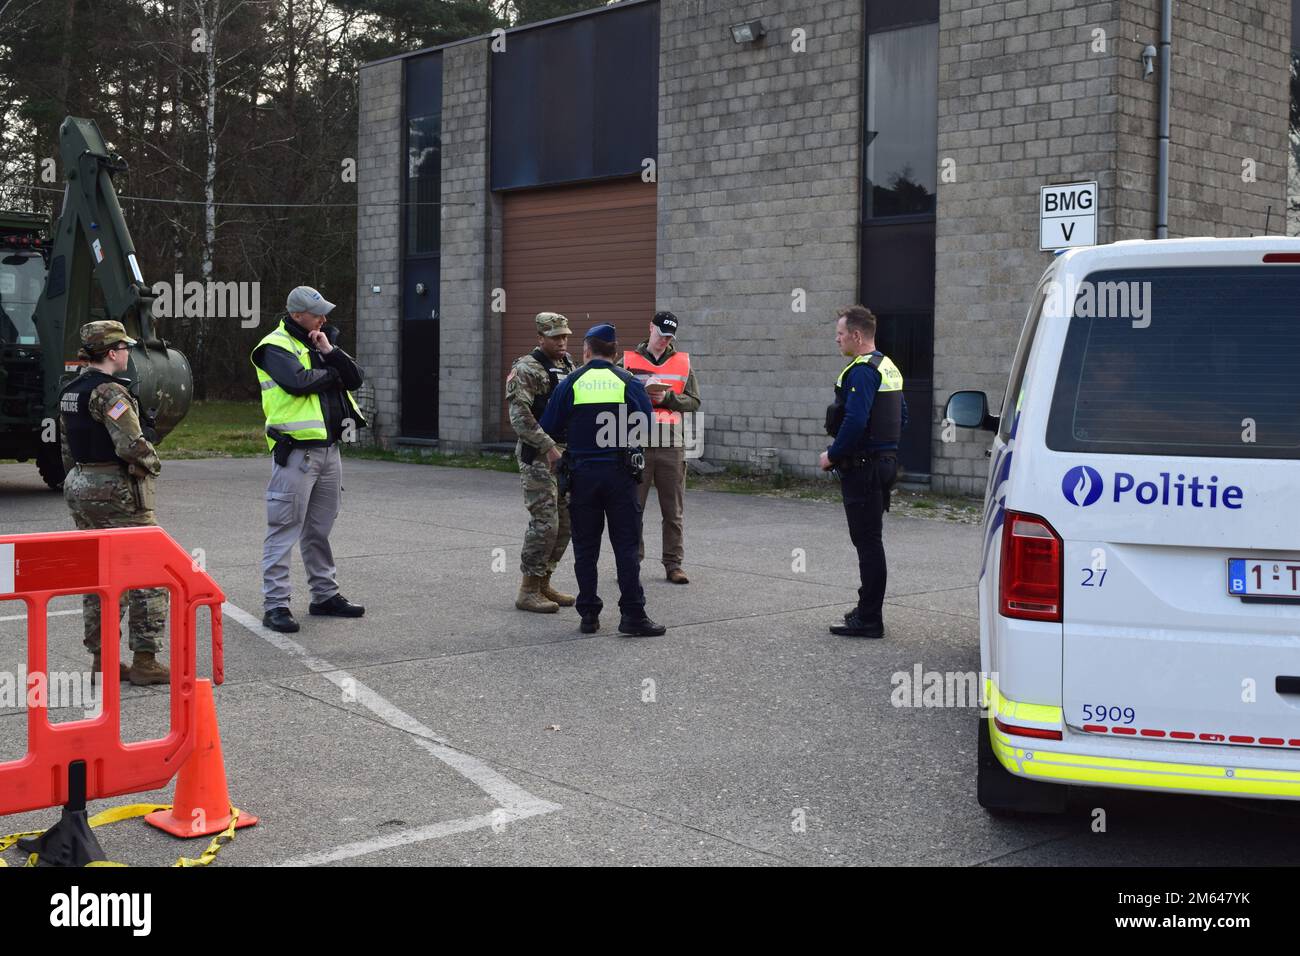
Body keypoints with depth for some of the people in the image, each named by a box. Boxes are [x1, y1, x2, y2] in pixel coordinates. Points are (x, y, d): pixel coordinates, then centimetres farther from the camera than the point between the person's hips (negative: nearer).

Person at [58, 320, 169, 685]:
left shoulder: (70, 391, 11)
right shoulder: (109, 391, -17)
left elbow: (67, 447, 17)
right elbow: (132, 445, -24)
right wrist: (152, 463, -6)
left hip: (79, 487, 9)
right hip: (118, 491, -9)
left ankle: (101, 658, 19)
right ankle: (145, 661, 0)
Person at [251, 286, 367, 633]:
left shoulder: (321, 341, 16)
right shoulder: (276, 346, -7)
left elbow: (354, 379, 8)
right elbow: (298, 382, -24)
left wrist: (331, 352, -8)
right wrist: (331, 373, -6)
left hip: (328, 448, 8)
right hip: (296, 451, -8)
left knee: (320, 528, 16)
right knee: (285, 528, -5)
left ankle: (325, 594, 26)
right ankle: (275, 604, -2)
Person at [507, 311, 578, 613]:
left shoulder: (569, 367, 16)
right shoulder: (527, 369, -9)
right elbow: (520, 417, -18)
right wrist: (549, 447, -24)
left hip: (566, 456, 8)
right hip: (538, 457, -8)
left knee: (565, 523, 9)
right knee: (545, 523, -10)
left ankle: (543, 583, 20)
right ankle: (528, 591, -1)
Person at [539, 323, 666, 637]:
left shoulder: (570, 384, 0)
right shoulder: (629, 383, -1)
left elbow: (548, 430, 2)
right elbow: (648, 429, -1)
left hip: (582, 473, 1)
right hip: (620, 473, -1)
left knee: (585, 548, 9)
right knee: (626, 546, 3)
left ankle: (589, 615, 11)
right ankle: (633, 614, 0)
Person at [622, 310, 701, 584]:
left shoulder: (683, 363, 11)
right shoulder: (628, 361, 7)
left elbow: (693, 402, 7)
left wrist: (667, 398, -9)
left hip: (671, 445, 1)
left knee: (673, 510, 4)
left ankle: (673, 564, 11)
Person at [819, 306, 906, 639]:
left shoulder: (862, 371, -17)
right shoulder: (888, 367, 16)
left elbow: (855, 421, -26)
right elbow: (902, 416, 21)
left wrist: (832, 455, -14)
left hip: (862, 467, -10)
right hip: (885, 461, 10)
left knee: (867, 542, -7)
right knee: (869, 539, 17)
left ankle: (869, 619, -4)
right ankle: (869, 609, 25)